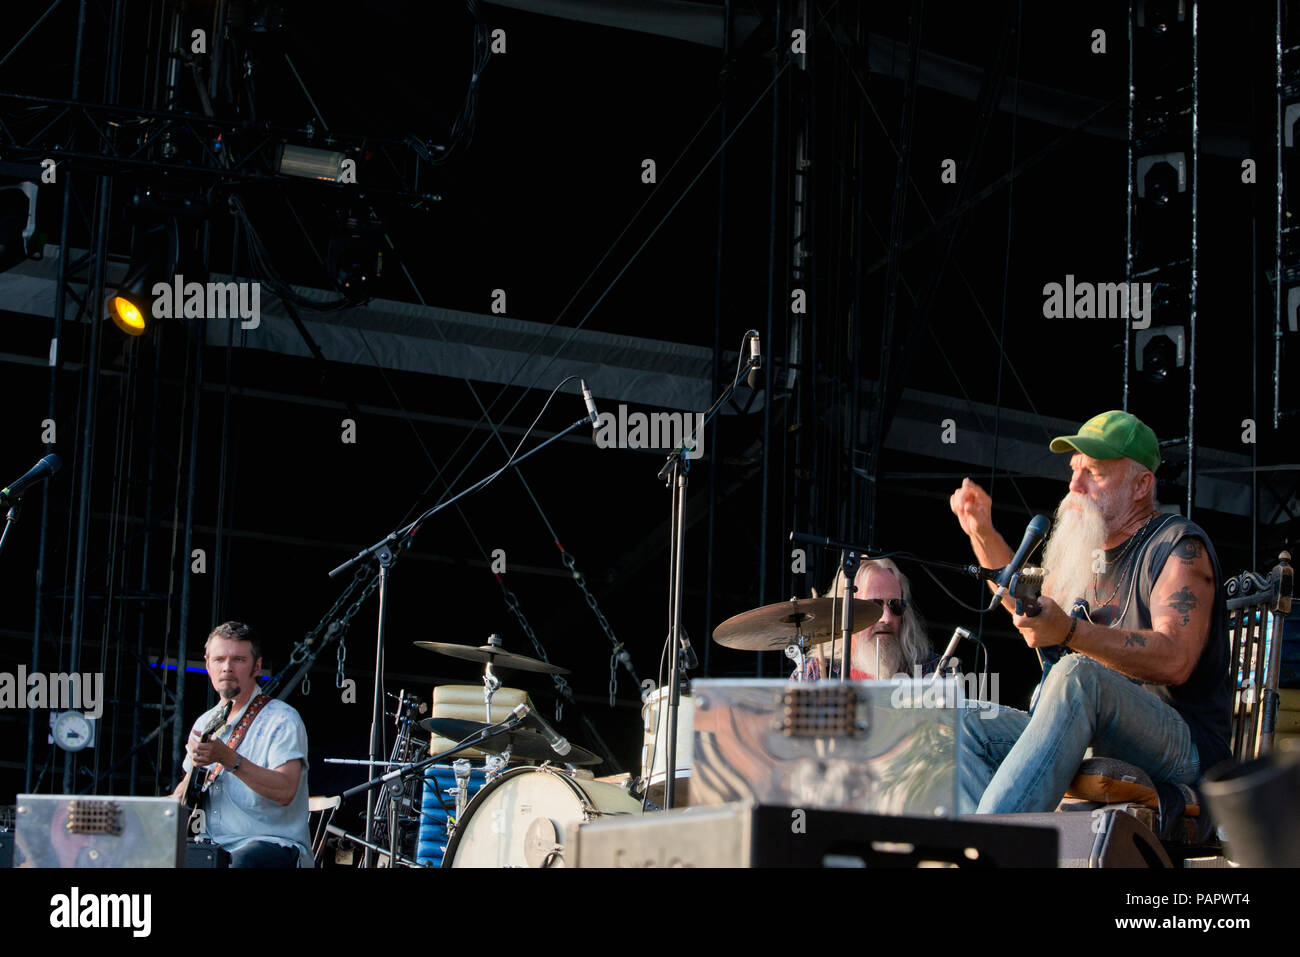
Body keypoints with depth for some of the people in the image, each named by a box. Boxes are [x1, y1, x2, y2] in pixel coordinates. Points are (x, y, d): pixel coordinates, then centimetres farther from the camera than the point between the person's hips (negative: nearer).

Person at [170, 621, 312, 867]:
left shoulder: (282, 720, -5)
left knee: (243, 860, -39)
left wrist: (228, 759, -30)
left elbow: (285, 791, -20)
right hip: (212, 846, 6)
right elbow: (186, 786, 30)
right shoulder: (204, 723, 17)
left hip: (274, 845, -6)